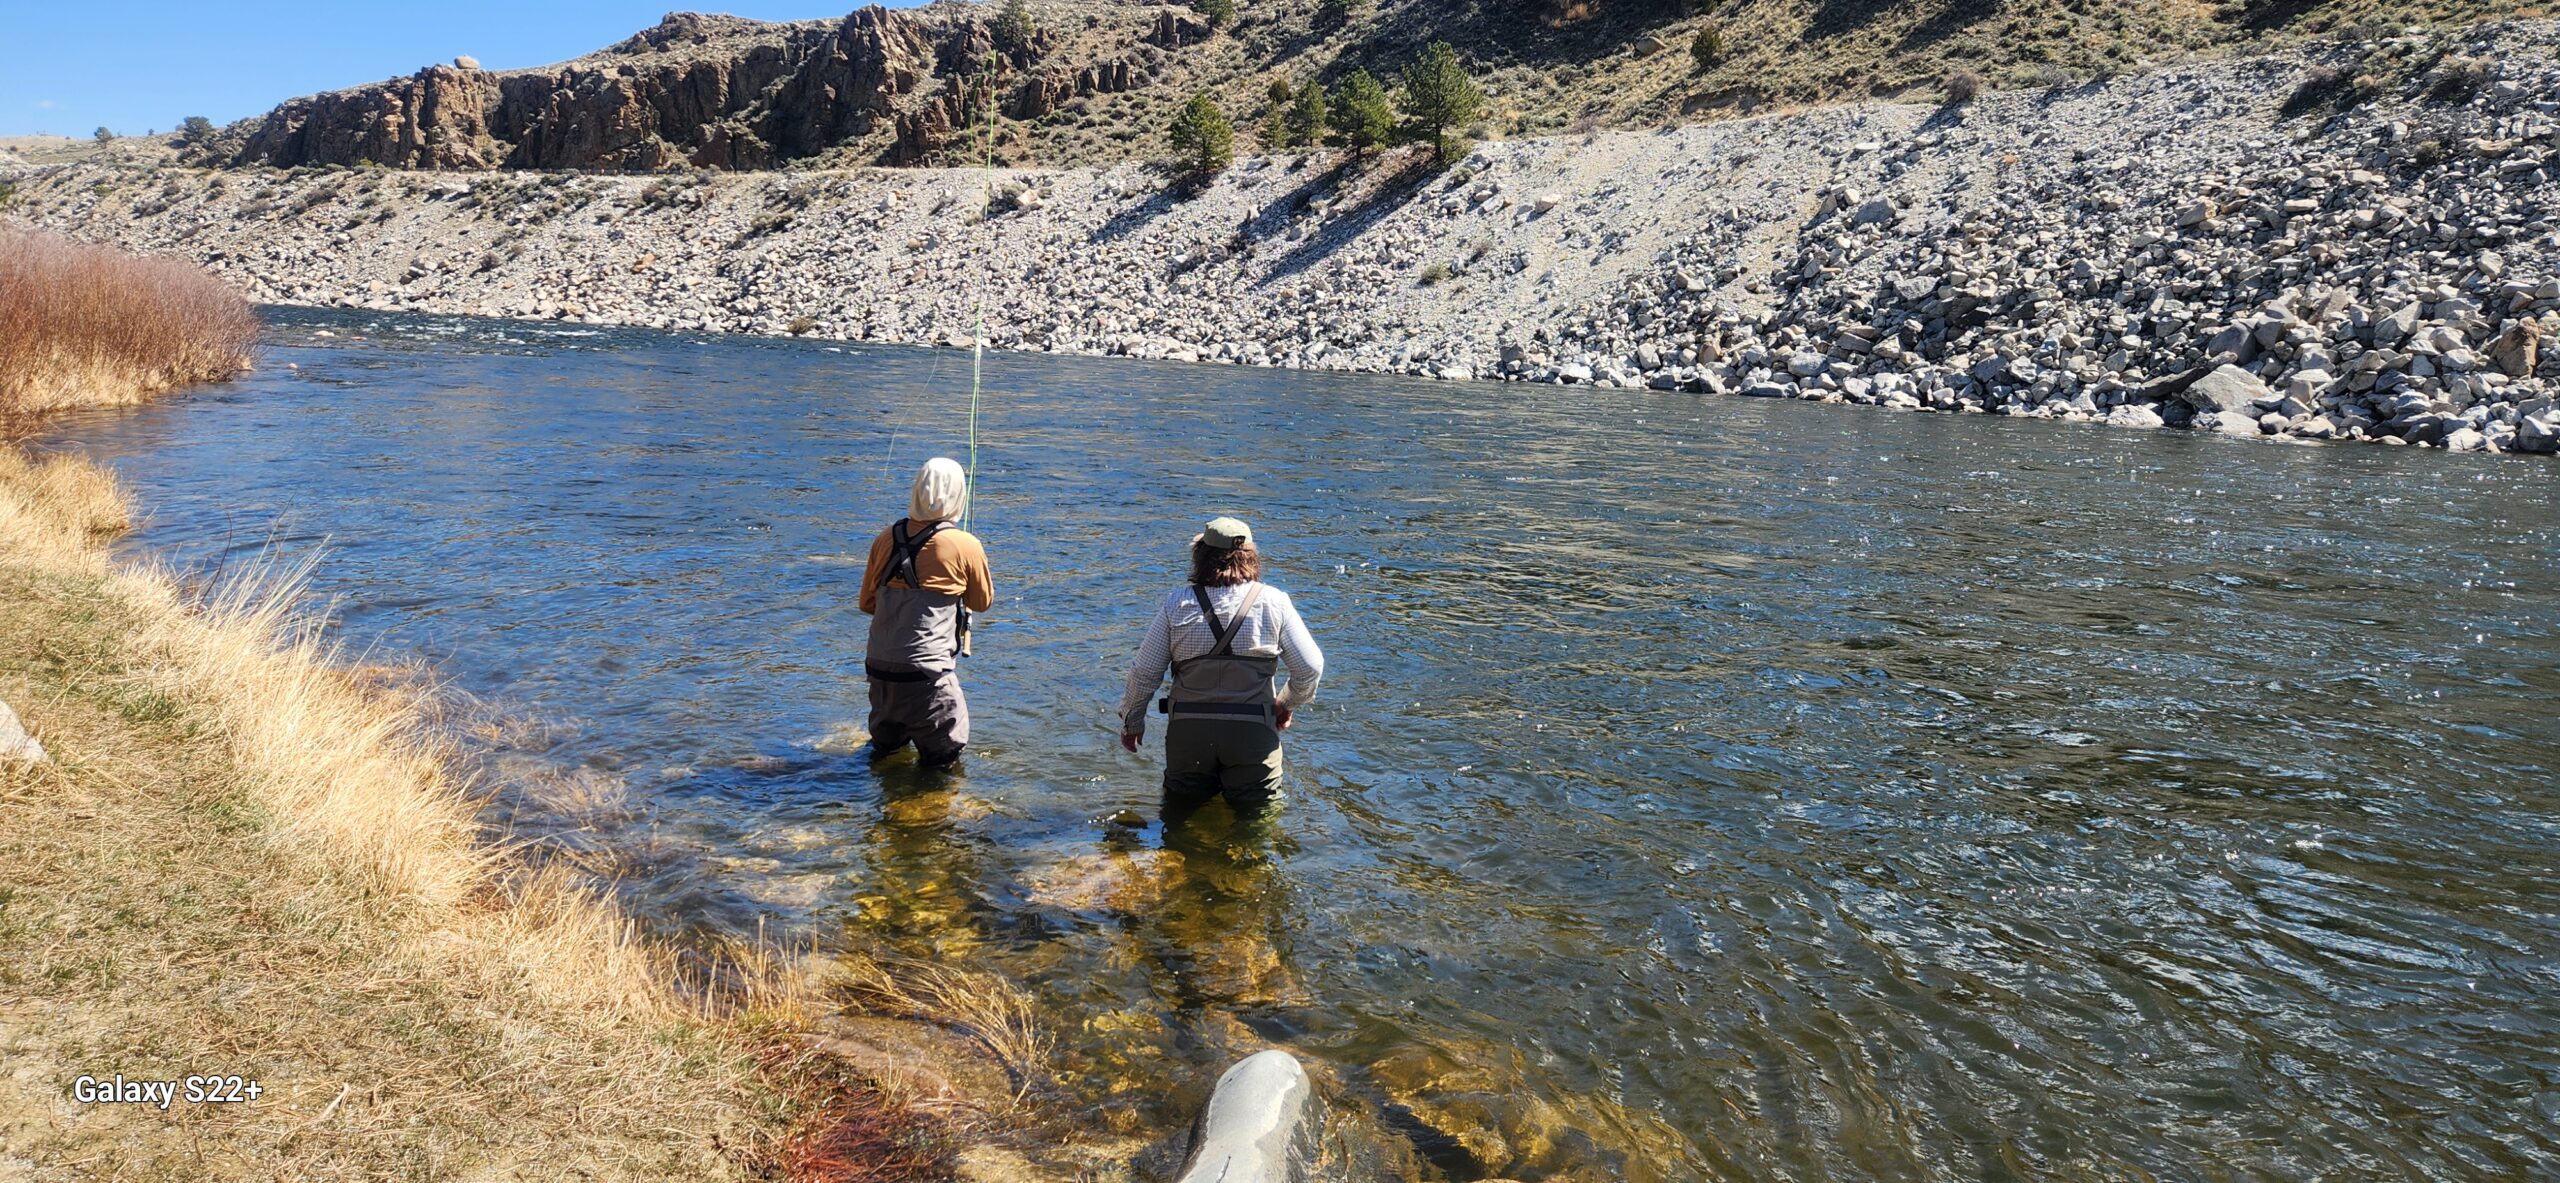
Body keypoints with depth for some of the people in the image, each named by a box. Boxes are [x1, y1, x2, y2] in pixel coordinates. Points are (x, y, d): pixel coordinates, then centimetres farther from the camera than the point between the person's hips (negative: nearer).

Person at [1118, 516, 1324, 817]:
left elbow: (1145, 673, -1)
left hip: (1188, 729, 1)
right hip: (1252, 732, -1)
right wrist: (1286, 704, 16)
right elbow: (1310, 666, -3)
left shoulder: (1176, 606, -4)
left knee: (1180, 811, 20)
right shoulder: (1273, 602, -5)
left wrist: (1131, 721, 15)